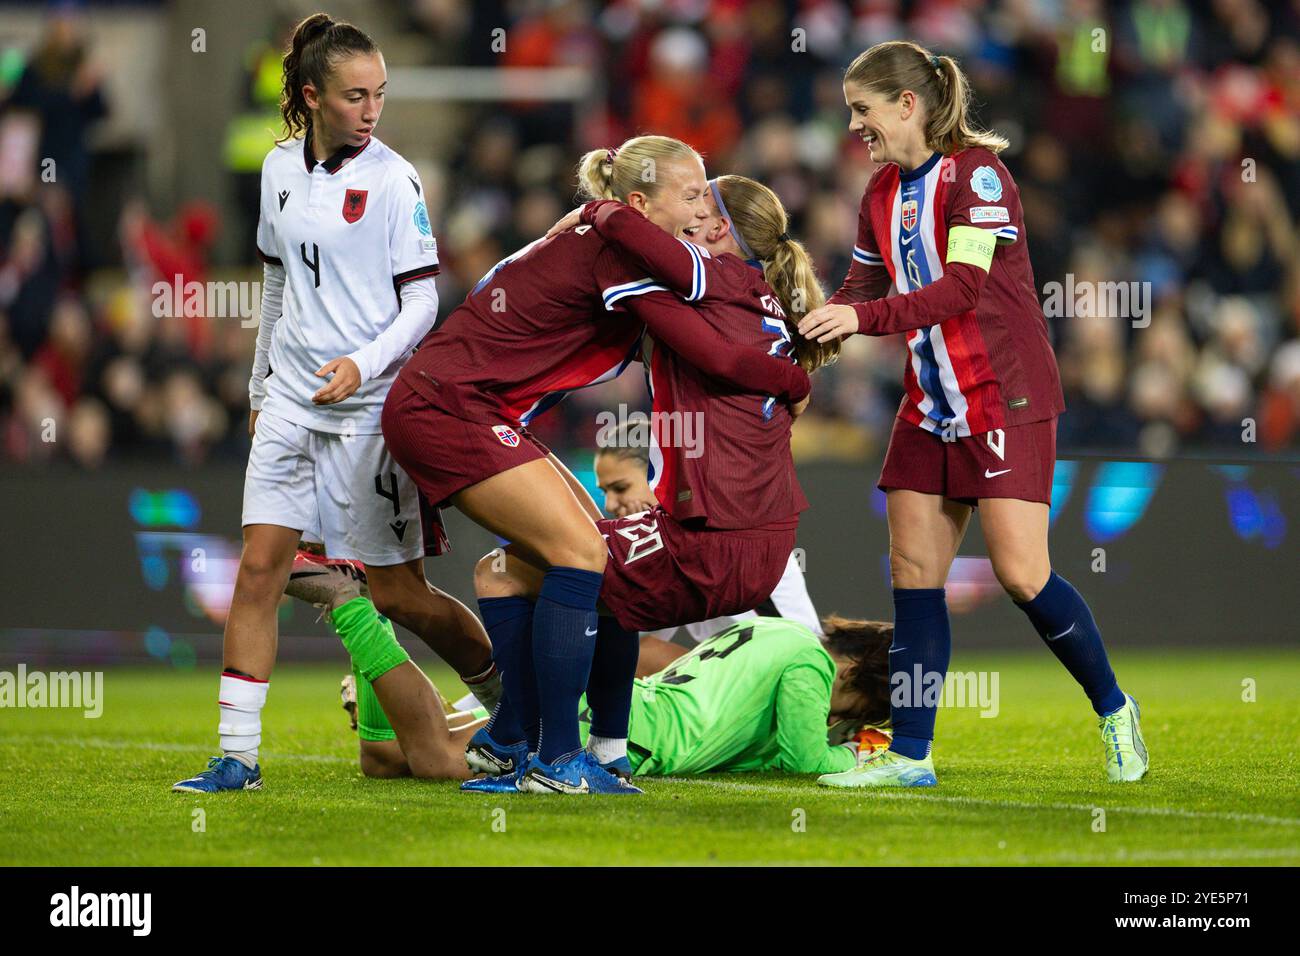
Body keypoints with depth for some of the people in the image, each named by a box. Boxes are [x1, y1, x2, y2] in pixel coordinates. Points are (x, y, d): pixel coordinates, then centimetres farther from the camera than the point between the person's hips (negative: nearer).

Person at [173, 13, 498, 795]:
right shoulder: (280, 170, 7)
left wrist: (364, 363, -23)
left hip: (370, 407, -4)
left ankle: (509, 701, 24)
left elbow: (422, 299, -9)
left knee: (400, 595, 1)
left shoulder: (392, 179, -8)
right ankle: (238, 757, -4)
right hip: (291, 401, 4)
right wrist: (261, 385, 24)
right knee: (259, 568, -6)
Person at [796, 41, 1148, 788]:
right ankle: (911, 755, 5)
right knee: (913, 571, 1)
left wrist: (862, 318, -32)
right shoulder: (883, 193, 10)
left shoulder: (976, 173, -14)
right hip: (931, 404, 7)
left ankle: (1115, 712, 9)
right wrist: (808, 329, -6)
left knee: (1021, 573, -11)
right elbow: (862, 290, 12)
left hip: (1007, 399, -7)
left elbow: (961, 286, -25)